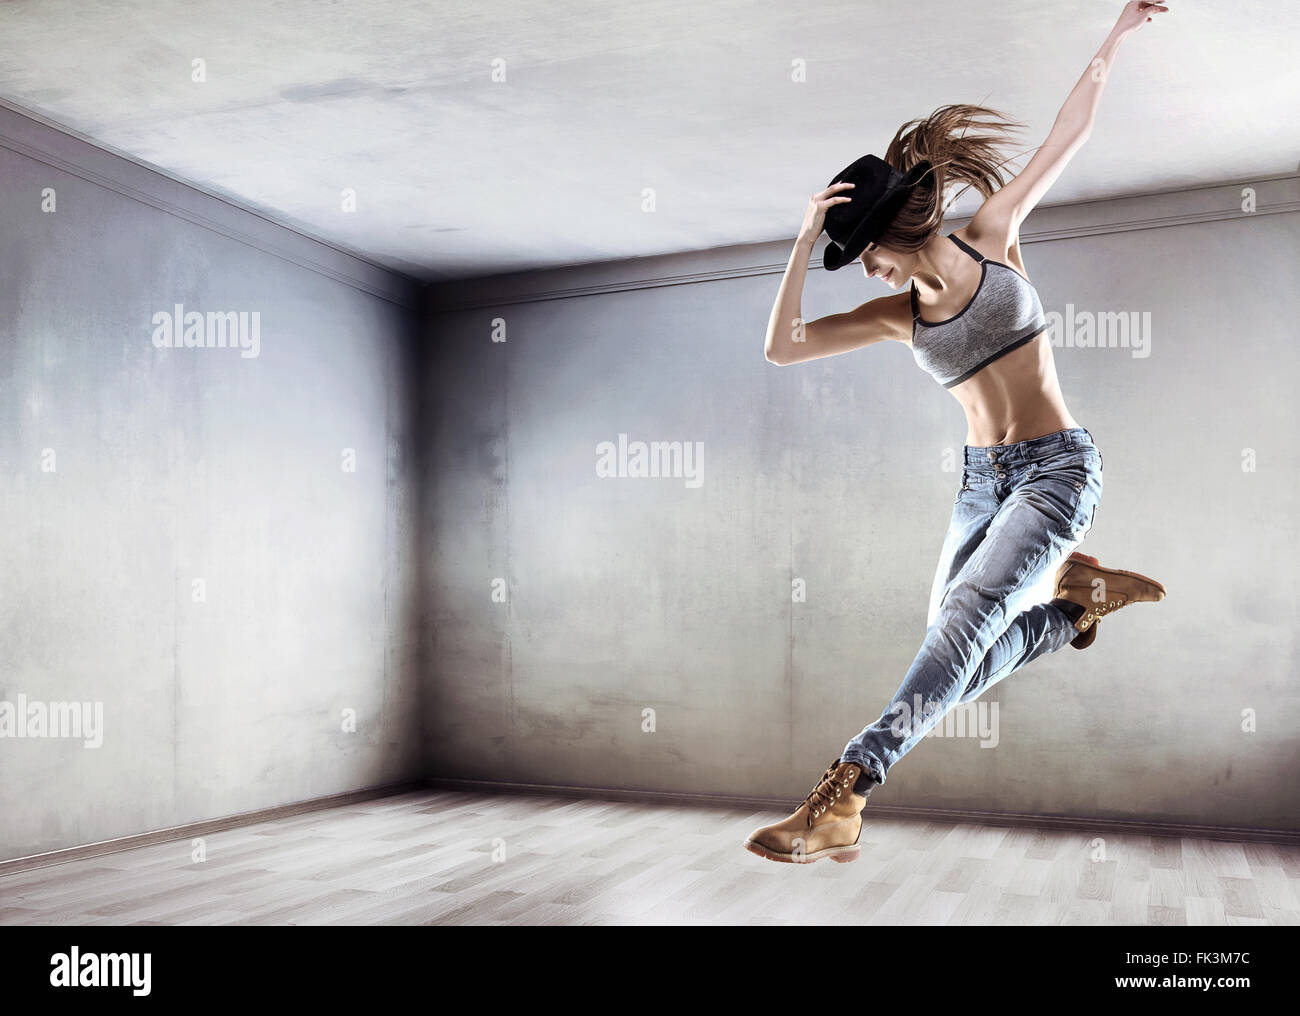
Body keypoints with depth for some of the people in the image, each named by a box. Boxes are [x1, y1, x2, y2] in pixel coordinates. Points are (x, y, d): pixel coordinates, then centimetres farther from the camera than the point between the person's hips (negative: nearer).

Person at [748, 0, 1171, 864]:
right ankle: (1079, 595, 19)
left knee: (967, 616, -25)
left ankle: (842, 799, -32)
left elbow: (1072, 130, 9)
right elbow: (782, 347, -1)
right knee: (956, 668, -2)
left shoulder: (992, 235, 4)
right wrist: (804, 243, -6)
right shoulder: (898, 315, 8)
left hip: (1059, 469, -5)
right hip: (981, 479, 5)